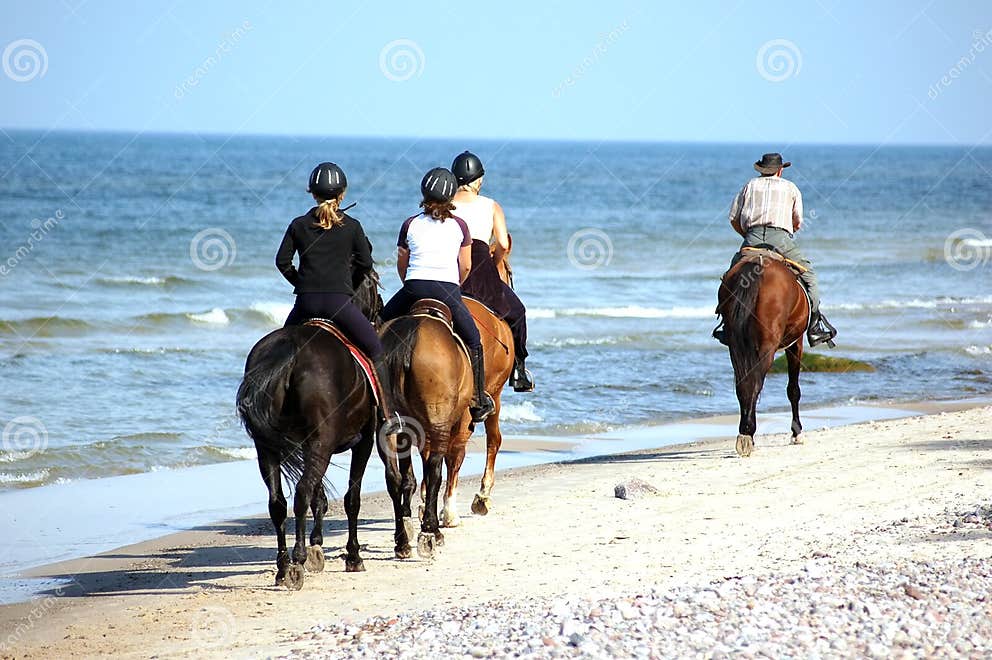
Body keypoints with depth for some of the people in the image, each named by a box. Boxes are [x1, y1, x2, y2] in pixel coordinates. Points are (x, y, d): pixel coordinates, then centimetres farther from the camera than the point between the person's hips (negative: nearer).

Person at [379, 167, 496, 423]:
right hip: (448, 289, -1)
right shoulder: (458, 226, 8)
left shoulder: (410, 225, 10)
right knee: (473, 339, 14)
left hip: (414, 287, 1)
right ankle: (479, 401, 10)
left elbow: (401, 265, 15)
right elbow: (466, 267, 10)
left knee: (381, 325, 23)